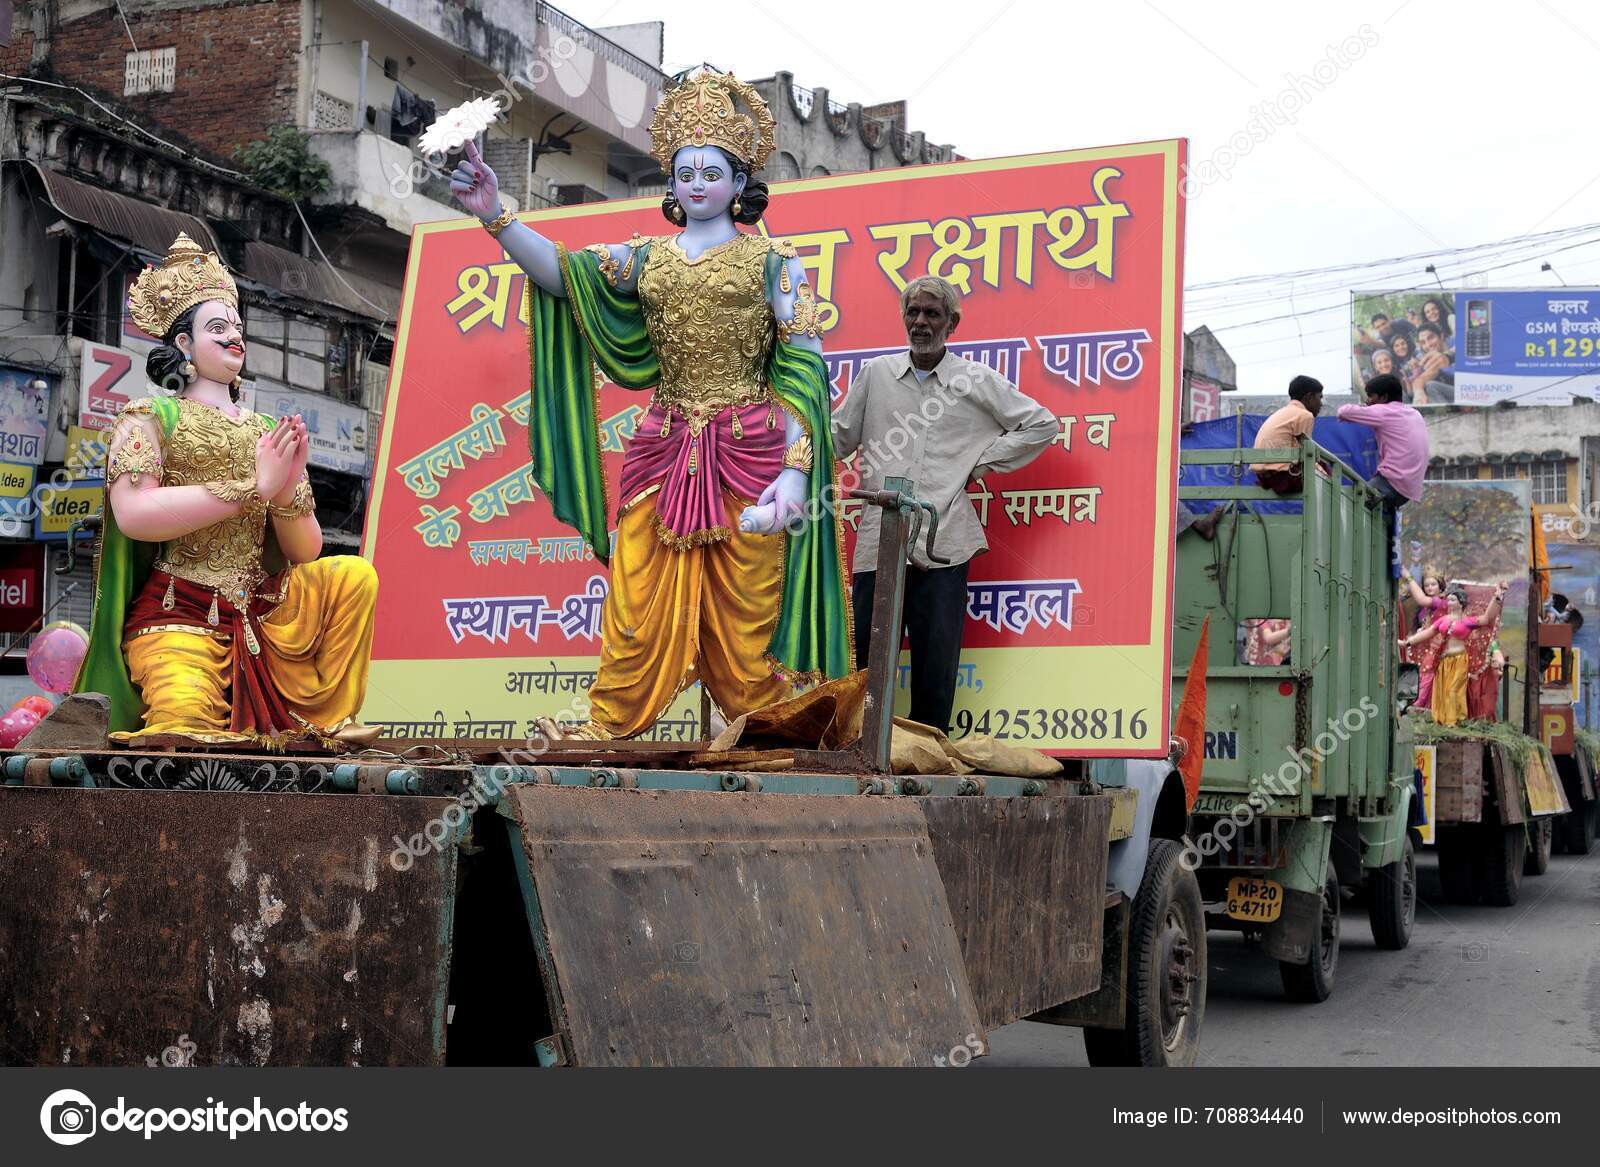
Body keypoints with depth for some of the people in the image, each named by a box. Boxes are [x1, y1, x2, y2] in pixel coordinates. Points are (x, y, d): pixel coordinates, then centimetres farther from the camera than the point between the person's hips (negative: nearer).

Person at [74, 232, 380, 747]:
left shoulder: (269, 433, 16)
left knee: (353, 575, -18)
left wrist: (287, 493, -10)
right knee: (187, 717, -29)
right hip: (178, 617, -4)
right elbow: (133, 513, -15)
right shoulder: (150, 416, 5)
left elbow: (306, 553, 11)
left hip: (264, 615, 4)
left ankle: (325, 720, -7)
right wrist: (255, 488, -15)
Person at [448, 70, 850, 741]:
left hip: (748, 455, -3)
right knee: (639, 598, 0)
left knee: (746, 607, -1)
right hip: (663, 453, 3)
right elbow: (563, 273, -1)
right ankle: (609, 727, 5)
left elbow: (802, 366, -4)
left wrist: (795, 469, -16)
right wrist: (495, 215, -17)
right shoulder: (645, 258, 14)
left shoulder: (771, 260, 4)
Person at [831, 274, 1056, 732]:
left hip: (942, 541, -1)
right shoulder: (875, 374, 13)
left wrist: (983, 465, 6)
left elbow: (1042, 424, 13)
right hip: (878, 538, 2)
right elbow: (841, 437, 18)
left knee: (936, 667, 1)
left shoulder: (977, 381, 8)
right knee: (863, 658, 0)